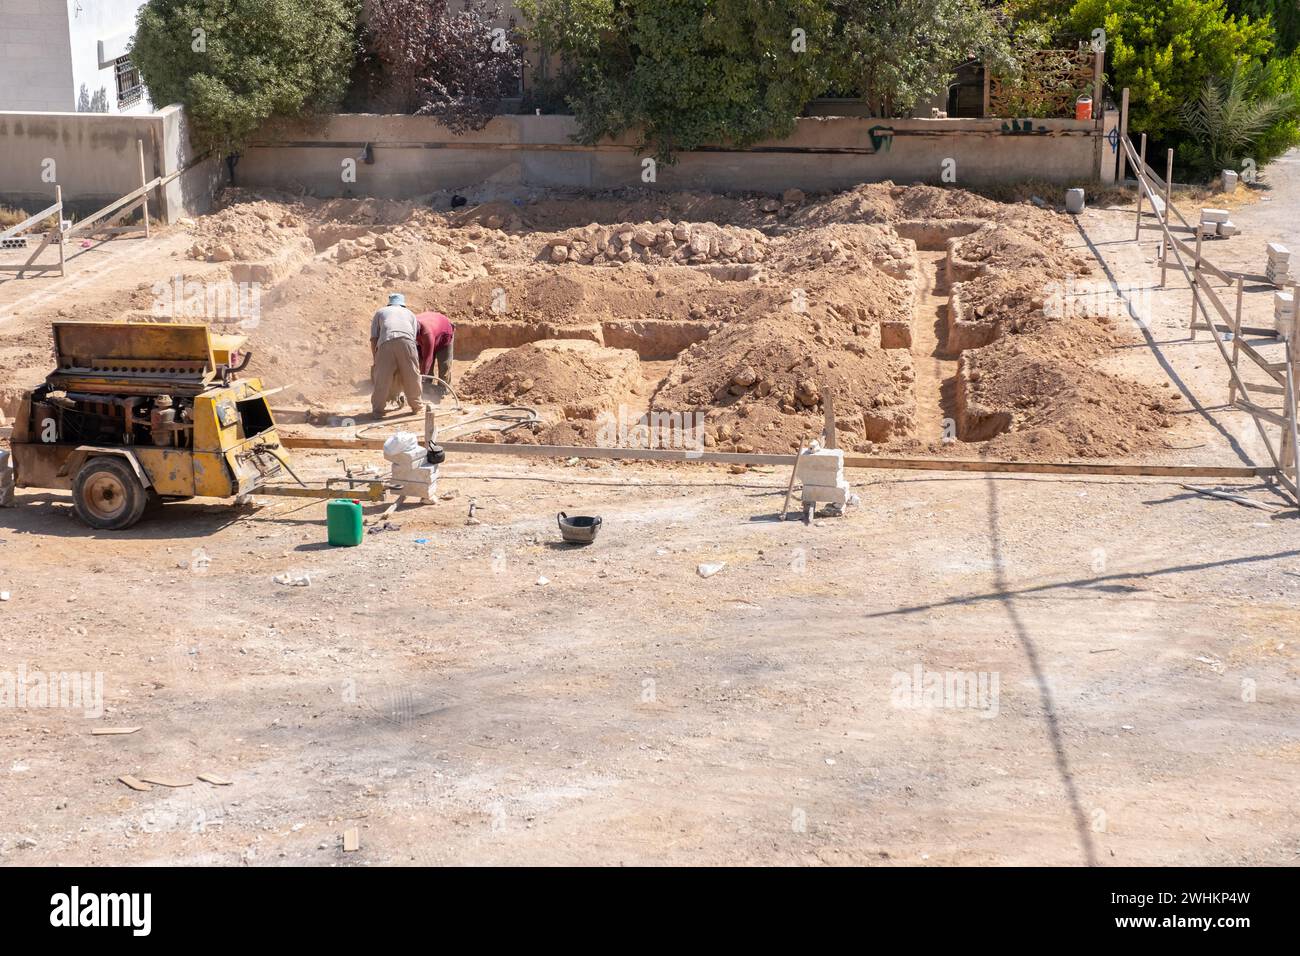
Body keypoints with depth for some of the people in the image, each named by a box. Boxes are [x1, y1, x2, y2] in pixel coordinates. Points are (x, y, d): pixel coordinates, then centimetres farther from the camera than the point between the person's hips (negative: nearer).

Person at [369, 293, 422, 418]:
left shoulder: (380, 313, 33)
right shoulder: (410, 313, 36)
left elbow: (373, 339, 22)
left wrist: (376, 360, 26)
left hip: (386, 342, 0)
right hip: (406, 340, 0)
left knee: (382, 379, 5)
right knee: (412, 376, 13)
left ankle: (377, 410, 7)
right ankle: (417, 406, 24)